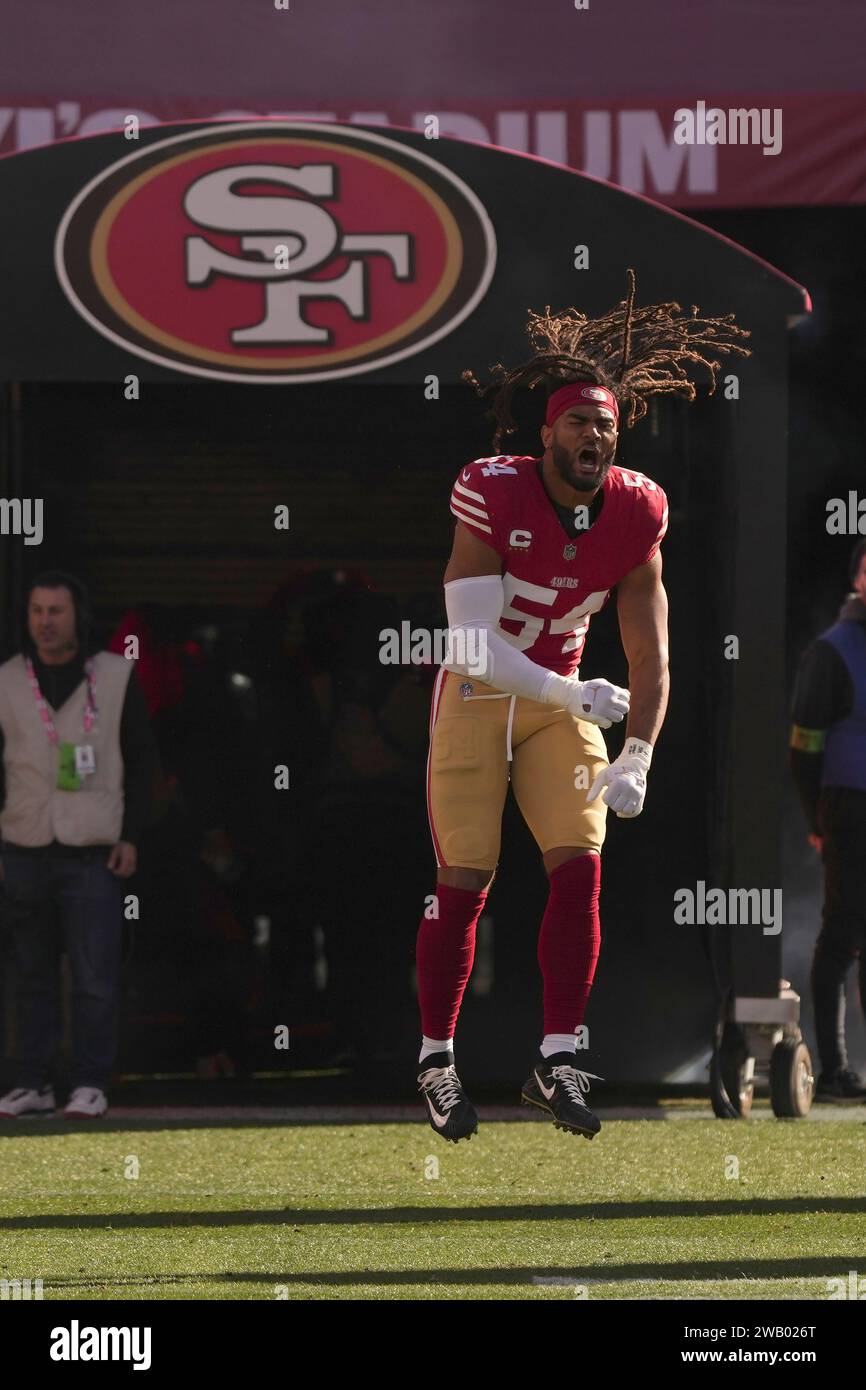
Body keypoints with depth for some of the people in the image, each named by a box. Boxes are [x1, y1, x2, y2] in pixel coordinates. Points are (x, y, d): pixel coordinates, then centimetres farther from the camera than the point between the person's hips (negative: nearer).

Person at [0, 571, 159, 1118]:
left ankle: (90, 1085, -2)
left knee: (95, 977, -7)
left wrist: (131, 835, -1)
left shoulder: (116, 677, 3)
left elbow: (142, 759, 6)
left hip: (94, 853, -2)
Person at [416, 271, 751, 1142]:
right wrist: (578, 698, -26)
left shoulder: (633, 521, -7)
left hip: (559, 704, 4)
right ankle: (436, 1061, 10)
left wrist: (635, 760, -12)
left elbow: (650, 660, -2)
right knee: (464, 886, -4)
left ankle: (556, 1061, -1)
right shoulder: (496, 499, -22)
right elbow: (474, 644, -24)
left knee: (579, 870, -8)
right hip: (475, 700, -4)